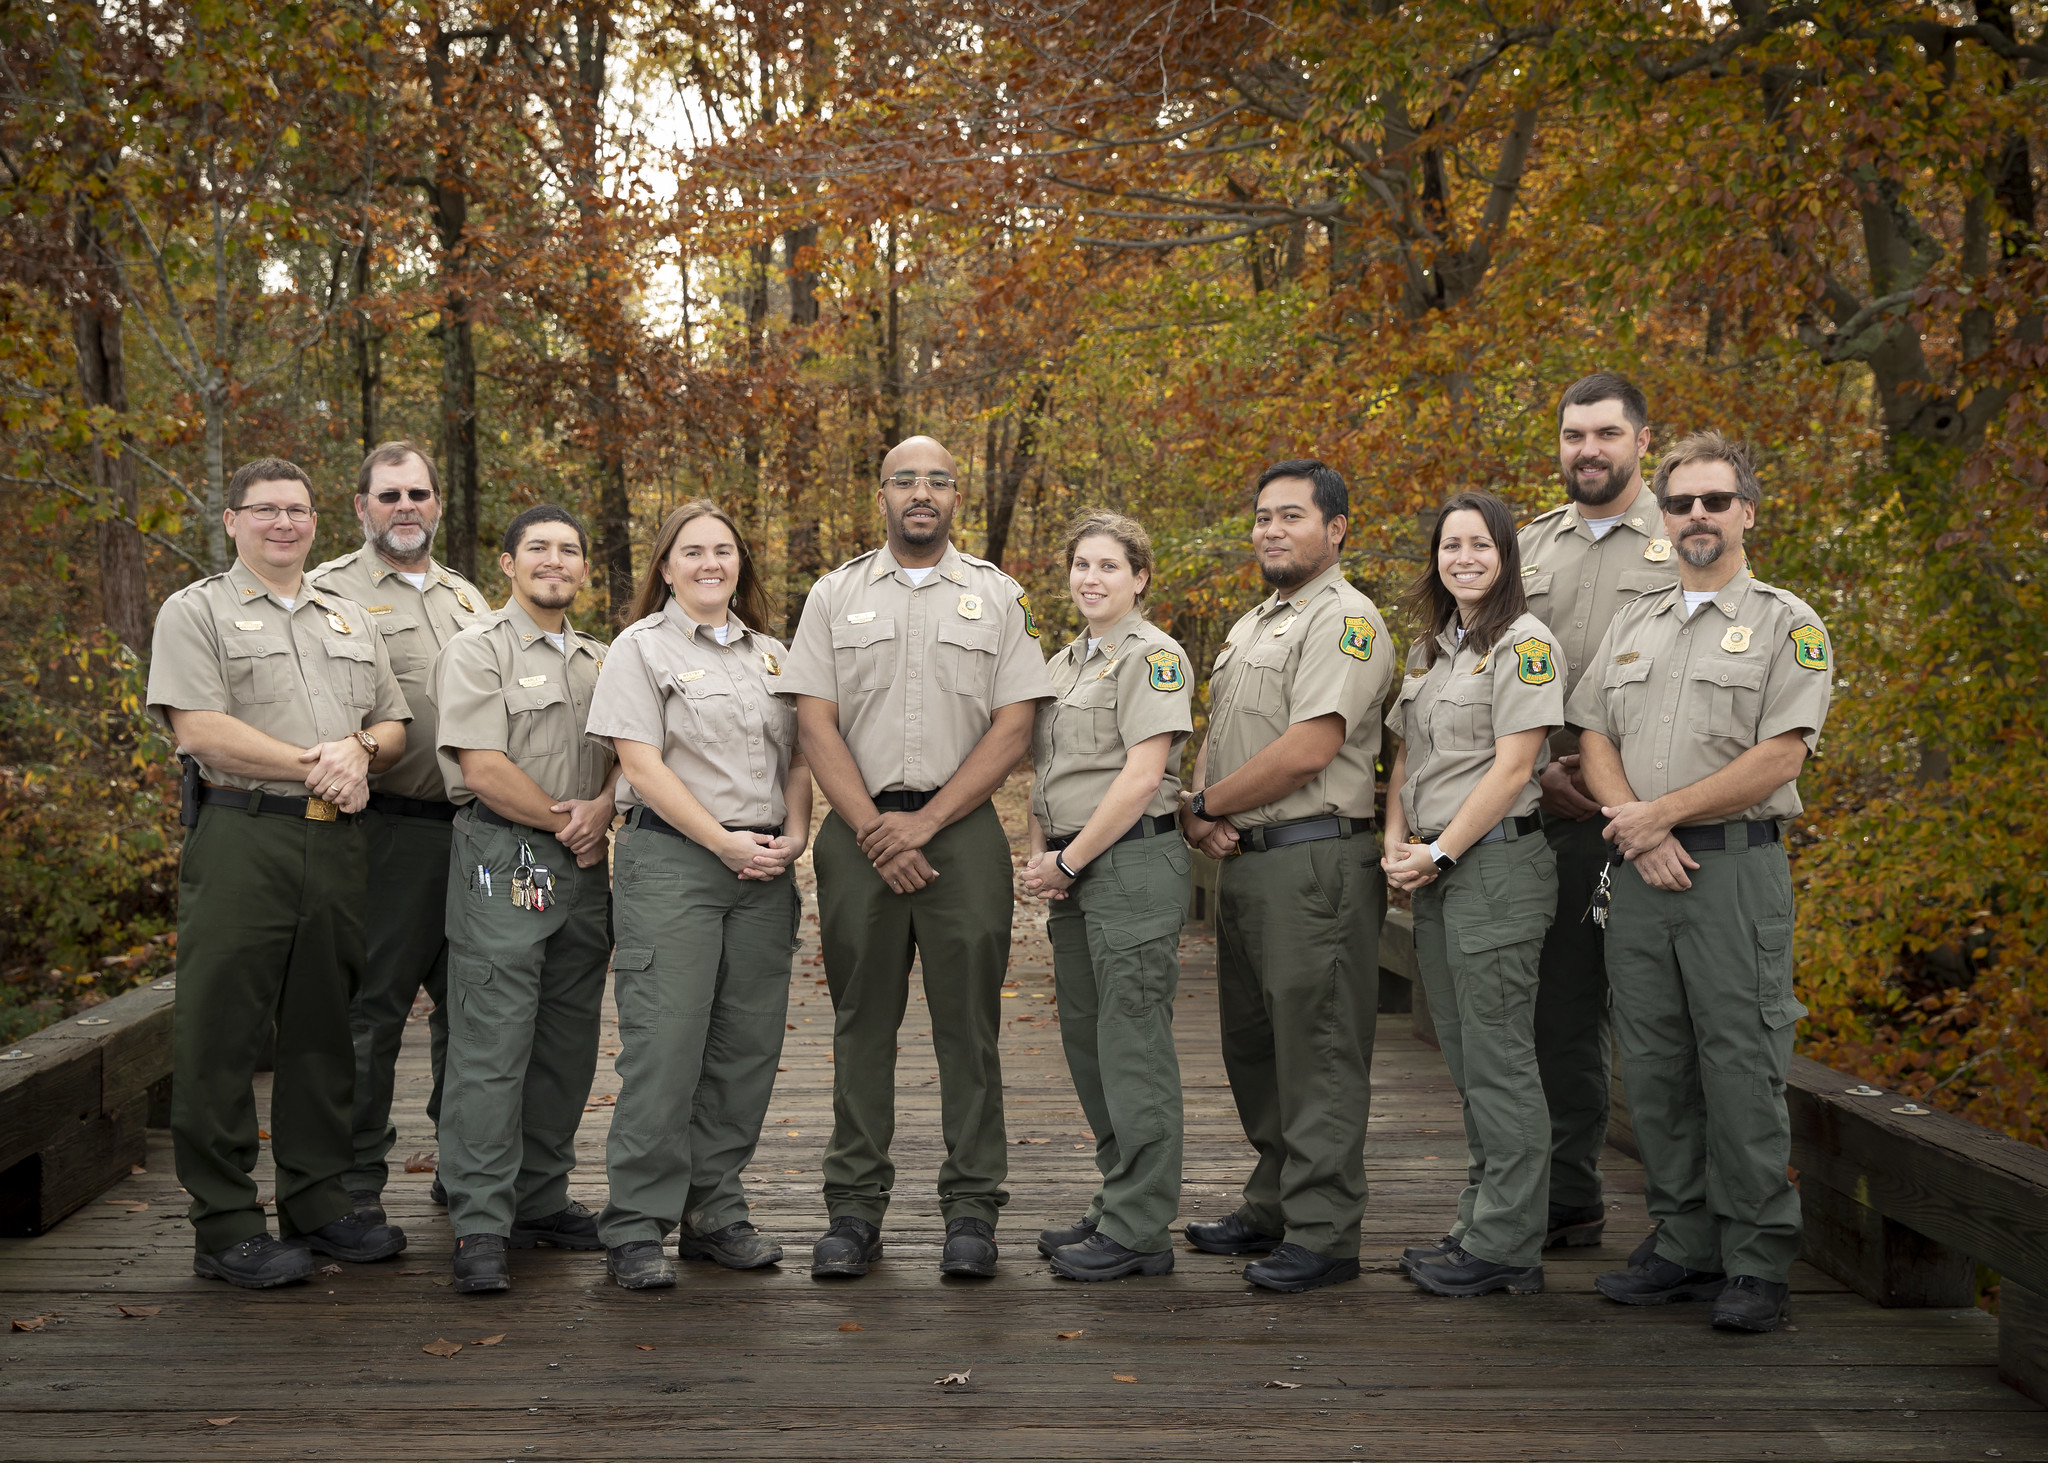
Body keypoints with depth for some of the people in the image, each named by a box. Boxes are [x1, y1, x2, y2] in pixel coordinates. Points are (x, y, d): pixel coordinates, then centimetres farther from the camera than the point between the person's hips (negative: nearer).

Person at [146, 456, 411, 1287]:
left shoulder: (351, 622, 21)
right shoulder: (196, 612, 4)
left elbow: (395, 727, 17)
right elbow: (200, 730, -9)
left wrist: (359, 749, -6)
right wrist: (312, 766, -12)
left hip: (337, 843, 6)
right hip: (241, 837, -5)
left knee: (323, 1026, 10)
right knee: (222, 1033, -4)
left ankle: (318, 1202, 20)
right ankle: (226, 1226, 2)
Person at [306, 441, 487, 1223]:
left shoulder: (467, 597, 19)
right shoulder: (330, 590, 1)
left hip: (476, 827, 6)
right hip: (387, 828, -6)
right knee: (371, 1007, -1)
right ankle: (357, 1183, 8)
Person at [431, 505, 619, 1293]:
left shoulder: (600, 658, 18)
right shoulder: (478, 650, -3)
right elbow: (483, 767, -12)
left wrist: (602, 804, -5)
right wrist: (562, 820, -6)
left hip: (584, 865, 7)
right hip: (502, 859, -7)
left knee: (567, 1046, 10)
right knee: (491, 1045, -8)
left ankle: (542, 1202, 21)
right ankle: (480, 1226, -6)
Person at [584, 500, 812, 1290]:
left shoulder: (770, 653, 18)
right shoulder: (641, 647, 1)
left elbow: (797, 758, 19)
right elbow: (642, 765, -7)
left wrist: (793, 836, 0)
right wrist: (725, 842, -11)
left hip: (763, 869, 5)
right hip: (671, 860, -5)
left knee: (747, 1046, 6)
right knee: (665, 1045, -8)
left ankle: (715, 1214, 16)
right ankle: (635, 1229, -1)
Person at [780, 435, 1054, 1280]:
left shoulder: (998, 597, 7)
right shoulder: (835, 596, 10)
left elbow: (1013, 727, 0)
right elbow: (815, 724, 3)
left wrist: (924, 822, -9)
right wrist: (874, 830, -8)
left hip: (962, 829, -1)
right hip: (858, 831, 1)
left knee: (968, 1022, 0)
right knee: (862, 1022, 5)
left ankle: (971, 1210, 7)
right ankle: (854, 1210, 12)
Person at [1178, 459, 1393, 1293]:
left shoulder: (1344, 619, -9)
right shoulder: (1251, 626, 21)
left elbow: (1307, 749, -19)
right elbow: (1217, 738, 21)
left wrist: (1202, 805, -9)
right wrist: (1202, 815, -1)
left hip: (1314, 858, -10)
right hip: (1244, 860, 10)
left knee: (1317, 1050, -6)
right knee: (1253, 1045, 15)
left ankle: (1323, 1236, -1)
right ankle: (1273, 1209, 27)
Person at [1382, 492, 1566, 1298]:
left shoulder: (1524, 642, -8)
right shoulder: (1431, 648, 17)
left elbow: (1512, 767, -14)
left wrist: (1440, 852, -13)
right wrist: (1398, 845, 2)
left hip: (1497, 863, -8)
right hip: (1435, 873, 8)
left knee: (1498, 1060, -4)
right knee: (1464, 1057, 13)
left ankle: (1506, 1246, 3)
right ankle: (1480, 1224, 21)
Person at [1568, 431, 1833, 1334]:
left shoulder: (1786, 624, 0)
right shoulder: (1631, 626, 17)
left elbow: (1778, 759, -10)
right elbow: (1594, 741, 11)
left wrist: (1662, 812, -11)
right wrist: (1633, 826, -7)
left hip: (1736, 865, -5)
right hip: (1641, 870, 5)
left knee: (1742, 1071, -5)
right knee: (1655, 1071, 8)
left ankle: (1757, 1265, 4)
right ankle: (1685, 1249, 18)